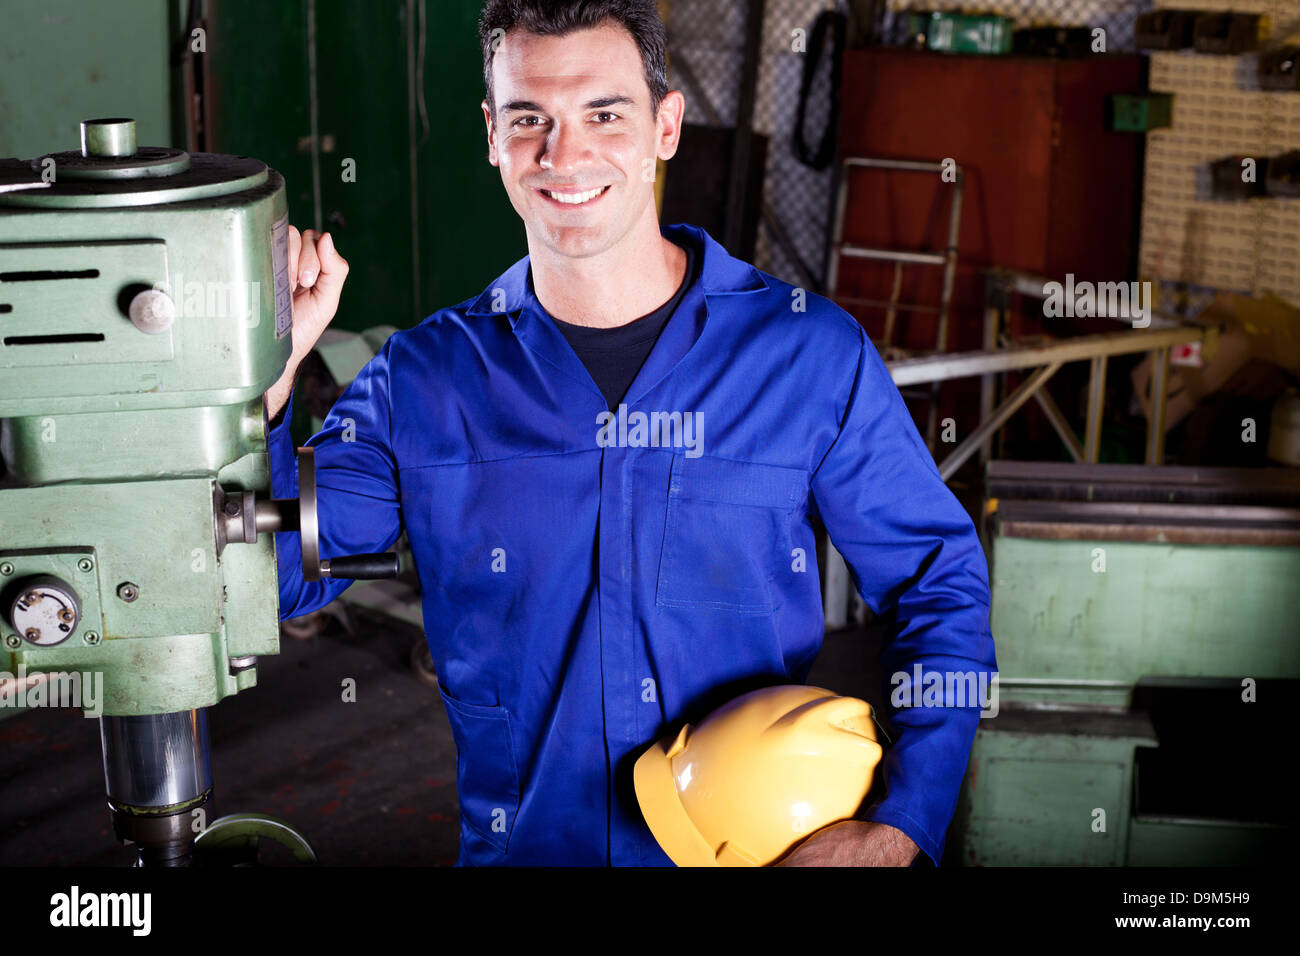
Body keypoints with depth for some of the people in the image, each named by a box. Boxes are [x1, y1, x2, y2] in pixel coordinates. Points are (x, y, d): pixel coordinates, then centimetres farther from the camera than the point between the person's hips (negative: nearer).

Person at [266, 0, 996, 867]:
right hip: (521, 846, 2)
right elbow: (272, 575, -1)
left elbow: (940, 586, 0)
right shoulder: (424, 380, 0)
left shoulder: (812, 354, -4)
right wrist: (268, 371, -14)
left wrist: (894, 834, -10)